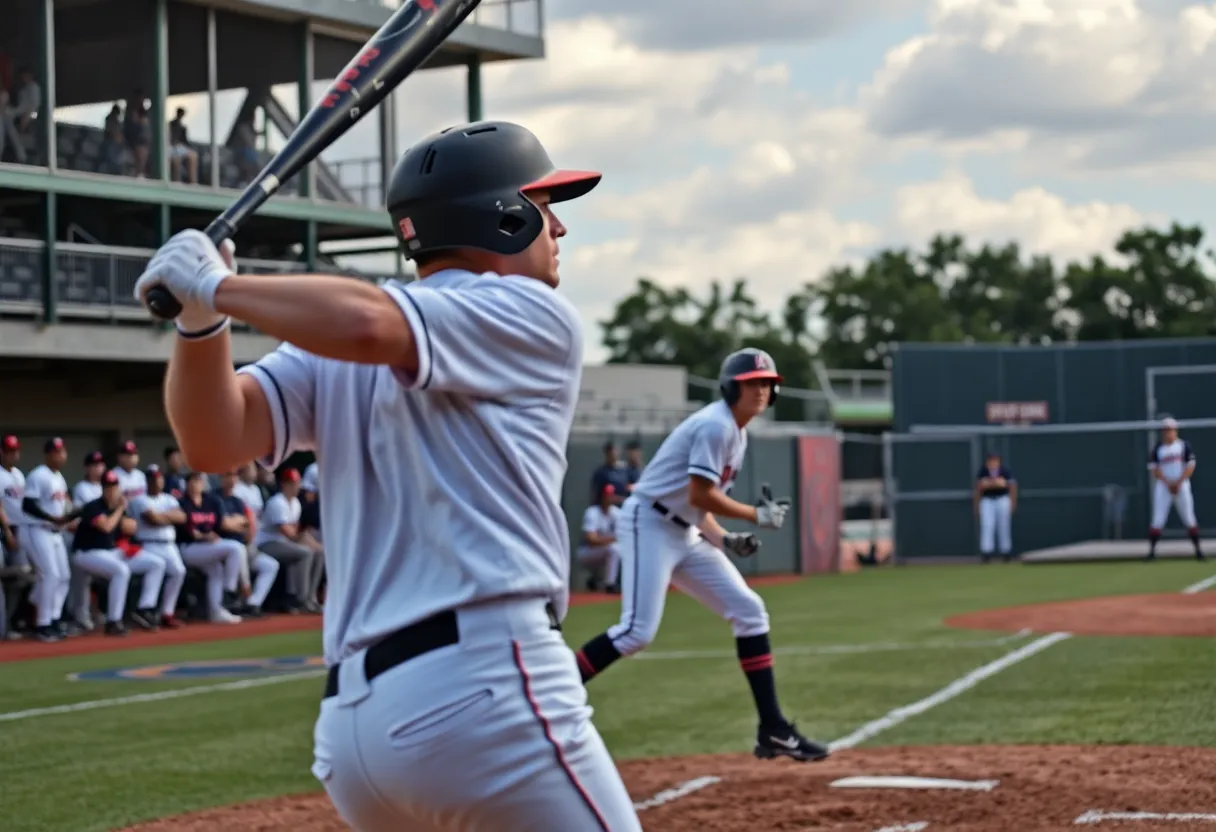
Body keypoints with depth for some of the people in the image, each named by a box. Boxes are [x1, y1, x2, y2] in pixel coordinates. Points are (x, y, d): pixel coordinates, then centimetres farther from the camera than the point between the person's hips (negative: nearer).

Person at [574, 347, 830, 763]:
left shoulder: (737, 433, 15)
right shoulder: (716, 425, -15)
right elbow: (699, 495, -21)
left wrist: (724, 538, 5)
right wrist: (757, 516, -11)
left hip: (686, 534, 10)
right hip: (649, 524, -10)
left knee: (749, 612, 4)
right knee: (637, 631, -20)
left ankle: (773, 730, 5)